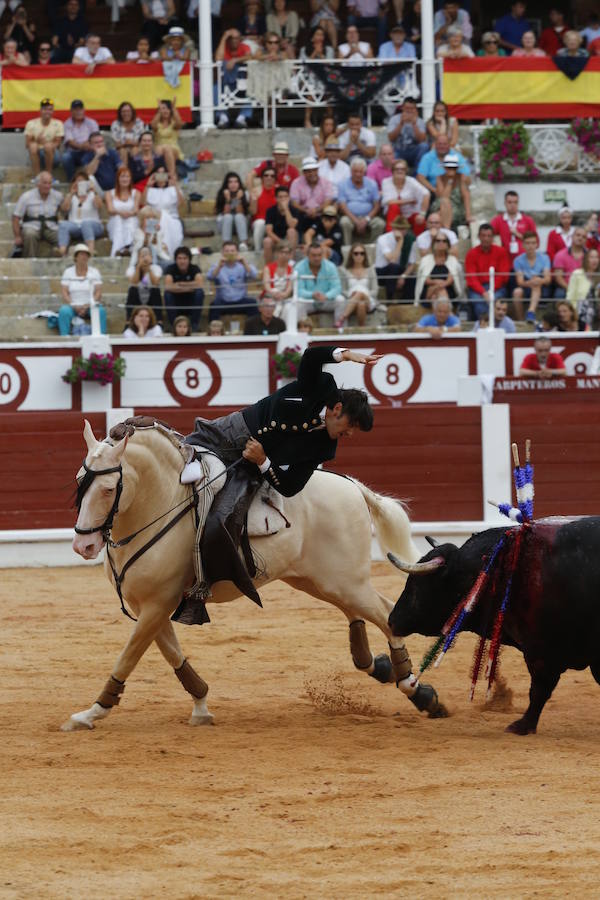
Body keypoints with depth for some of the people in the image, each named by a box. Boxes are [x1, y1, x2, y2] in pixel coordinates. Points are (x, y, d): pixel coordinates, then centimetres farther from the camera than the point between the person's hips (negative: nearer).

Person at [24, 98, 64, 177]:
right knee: (33, 146, -33)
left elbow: (58, 143, -5)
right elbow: (27, 144, -2)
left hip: (52, 156, -1)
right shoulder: (31, 124, 4)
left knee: (48, 146, -35)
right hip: (37, 155, 1)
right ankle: (36, 176, -32)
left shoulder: (57, 124, 2)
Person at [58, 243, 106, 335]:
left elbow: (98, 293, 1)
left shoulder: (94, 272, 8)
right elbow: (64, 293, 0)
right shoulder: (68, 272, 8)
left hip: (89, 306, 0)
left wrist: (87, 306, -15)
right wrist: (75, 307, -15)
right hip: (72, 306, 0)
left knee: (101, 311, -32)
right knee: (64, 311, -34)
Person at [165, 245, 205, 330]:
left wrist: (180, 284, -26)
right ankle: (173, 324, -19)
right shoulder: (171, 268, -11)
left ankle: (194, 324, -19)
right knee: (167, 294, -30)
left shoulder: (195, 268, -10)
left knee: (200, 292, -28)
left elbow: (199, 284, -28)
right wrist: (189, 287, -30)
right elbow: (168, 287, -29)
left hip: (191, 302, 1)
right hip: (176, 303, -1)